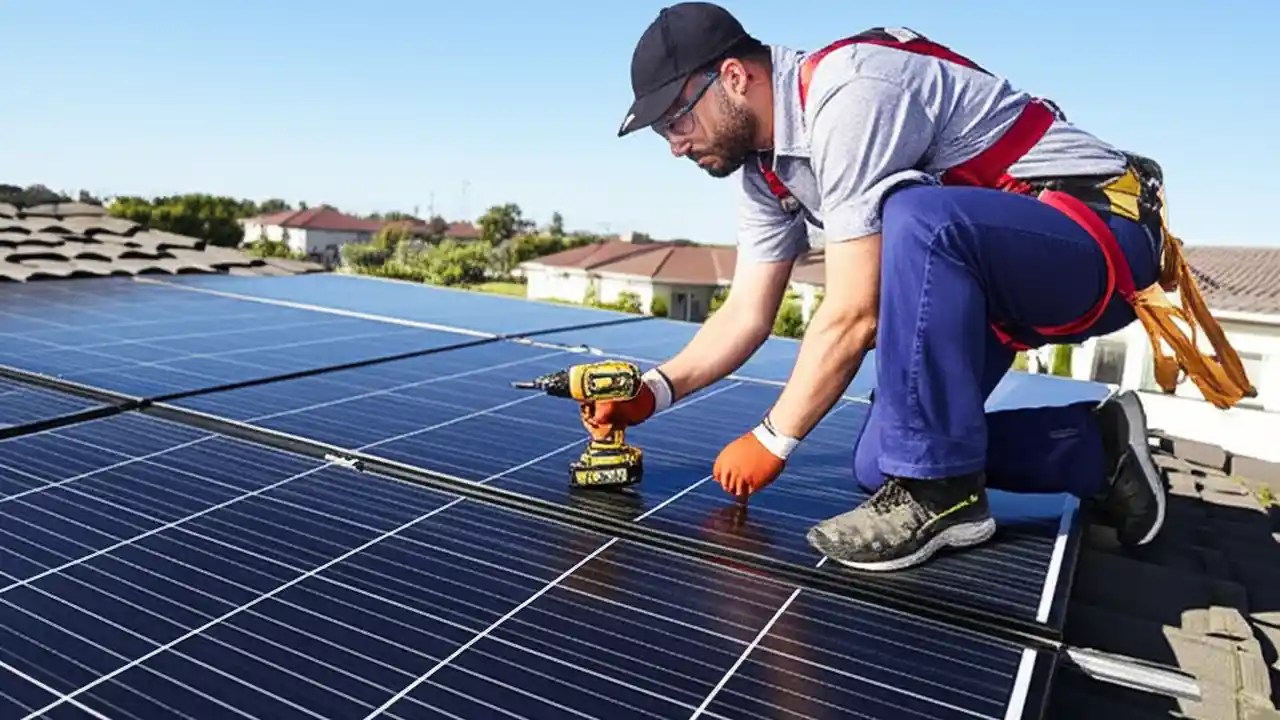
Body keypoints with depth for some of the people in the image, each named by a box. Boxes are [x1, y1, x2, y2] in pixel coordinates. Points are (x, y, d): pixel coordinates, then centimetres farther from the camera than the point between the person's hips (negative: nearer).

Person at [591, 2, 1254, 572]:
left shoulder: (845, 93, -26)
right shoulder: (763, 165, 3)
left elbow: (854, 313, -27)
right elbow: (747, 314, 4)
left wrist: (772, 440, -18)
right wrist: (654, 390, -9)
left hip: (1101, 231, -8)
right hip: (986, 272, 9)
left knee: (913, 217, -39)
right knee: (880, 463, -2)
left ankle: (939, 492, -24)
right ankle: (1097, 450, 13)